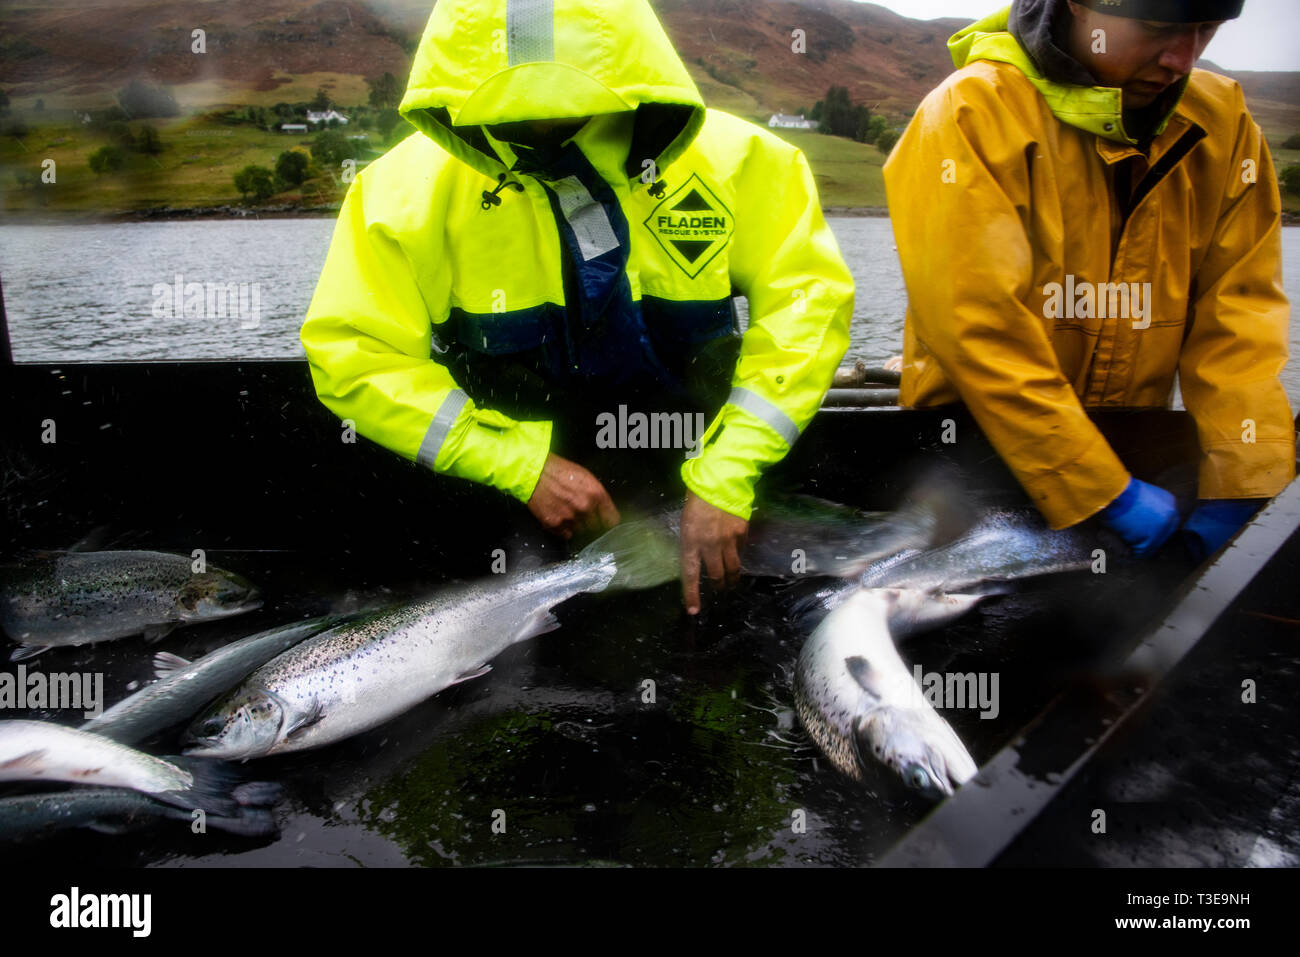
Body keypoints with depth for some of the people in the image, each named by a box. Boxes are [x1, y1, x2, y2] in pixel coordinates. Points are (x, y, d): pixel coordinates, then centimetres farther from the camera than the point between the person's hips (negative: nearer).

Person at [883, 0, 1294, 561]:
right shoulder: (974, 117, -16)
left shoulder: (1222, 125, 2)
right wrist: (1109, 493, -22)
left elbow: (1239, 315, -3)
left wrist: (1244, 491, -14)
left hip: (1129, 449, 4)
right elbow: (978, 330, -23)